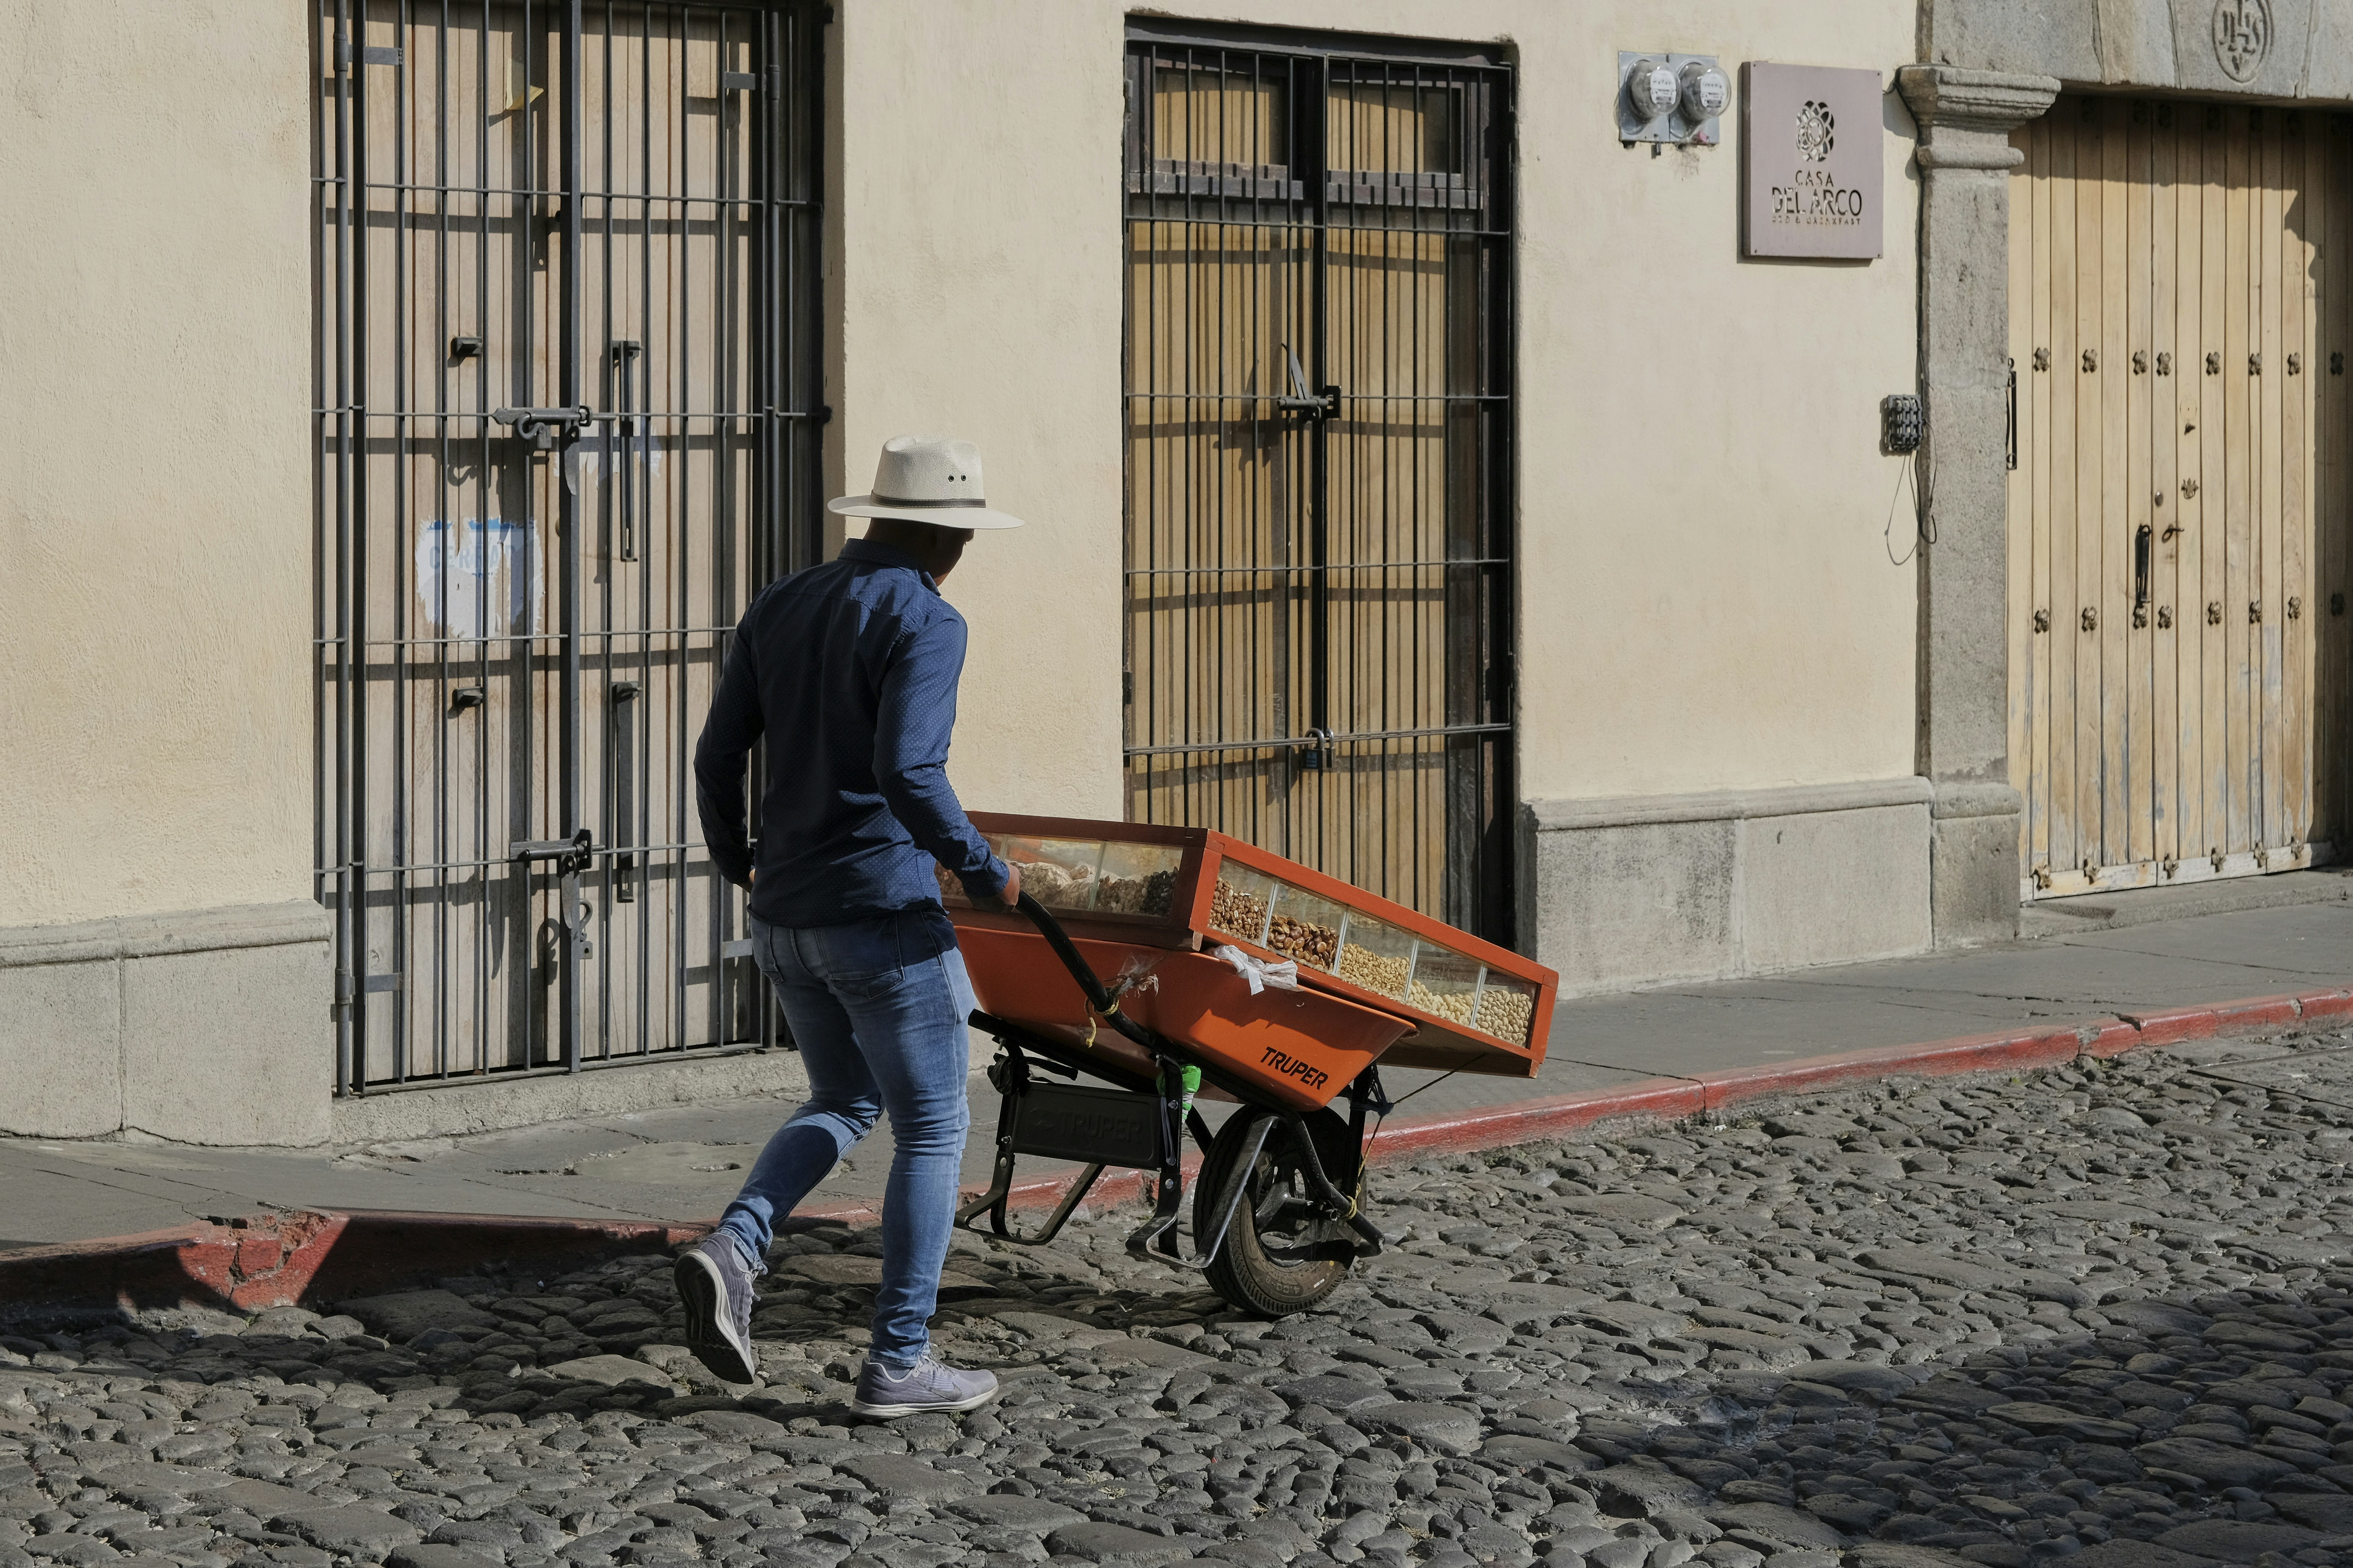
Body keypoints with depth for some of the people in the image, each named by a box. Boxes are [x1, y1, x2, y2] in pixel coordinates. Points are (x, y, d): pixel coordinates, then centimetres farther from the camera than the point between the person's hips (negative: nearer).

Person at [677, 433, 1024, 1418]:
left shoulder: (780, 607, 9)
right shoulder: (925, 623, -12)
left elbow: (717, 756, 11)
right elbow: (910, 774, -24)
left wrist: (735, 859, 27)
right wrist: (986, 874, -11)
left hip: (784, 916, 7)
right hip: (883, 911, -7)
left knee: (844, 1102, 23)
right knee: (931, 1131, 6)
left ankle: (733, 1248, -1)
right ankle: (899, 1363, 6)